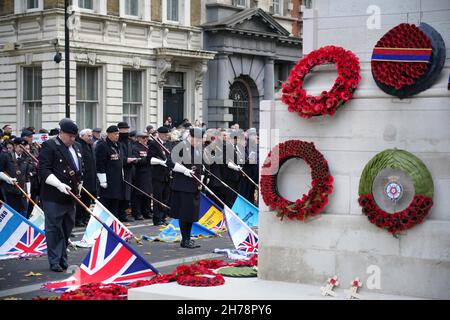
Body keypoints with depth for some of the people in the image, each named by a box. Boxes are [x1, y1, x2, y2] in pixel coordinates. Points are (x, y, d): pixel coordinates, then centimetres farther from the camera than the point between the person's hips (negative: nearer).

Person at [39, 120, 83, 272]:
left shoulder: (76, 146, 15)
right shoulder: (49, 146, -9)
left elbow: (80, 167, 28)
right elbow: (44, 170, -15)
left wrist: (79, 183, 15)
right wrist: (59, 185, -23)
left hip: (70, 195, 7)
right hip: (53, 196, -7)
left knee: (67, 227, 11)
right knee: (54, 228, -3)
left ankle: (63, 258, 20)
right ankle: (55, 261, 1)